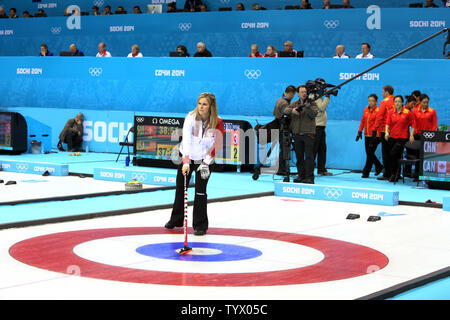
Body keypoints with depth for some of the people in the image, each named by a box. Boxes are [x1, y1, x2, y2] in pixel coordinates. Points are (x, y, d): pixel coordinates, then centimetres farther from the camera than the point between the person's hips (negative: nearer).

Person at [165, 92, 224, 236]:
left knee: (200, 191, -9)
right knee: (180, 189, 12)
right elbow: (186, 139, -31)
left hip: (205, 159, -1)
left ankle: (200, 225, 2)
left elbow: (217, 145, -11)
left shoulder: (217, 122, -19)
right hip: (187, 157, 1)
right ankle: (176, 220, 32)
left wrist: (206, 163, -18)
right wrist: (185, 162, -41)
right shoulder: (191, 117, -22)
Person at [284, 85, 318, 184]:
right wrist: (292, 110, -18)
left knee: (309, 156, -8)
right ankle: (301, 175, 16)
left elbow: (313, 114, -12)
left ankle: (309, 177, -8)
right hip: (297, 134, 4)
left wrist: (308, 106, -27)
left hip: (308, 133, -4)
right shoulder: (295, 103, 13)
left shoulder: (312, 103, 2)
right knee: (299, 156, 8)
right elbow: (285, 111, 2)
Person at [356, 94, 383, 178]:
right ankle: (379, 167, 31)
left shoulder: (378, 111, -8)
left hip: (375, 135, -6)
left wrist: (375, 135, -19)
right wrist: (360, 132, 11)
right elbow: (363, 121, 17)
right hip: (367, 135, 6)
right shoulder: (366, 110, 10)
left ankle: (366, 172, 0)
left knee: (370, 153, -6)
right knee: (369, 153, 11)